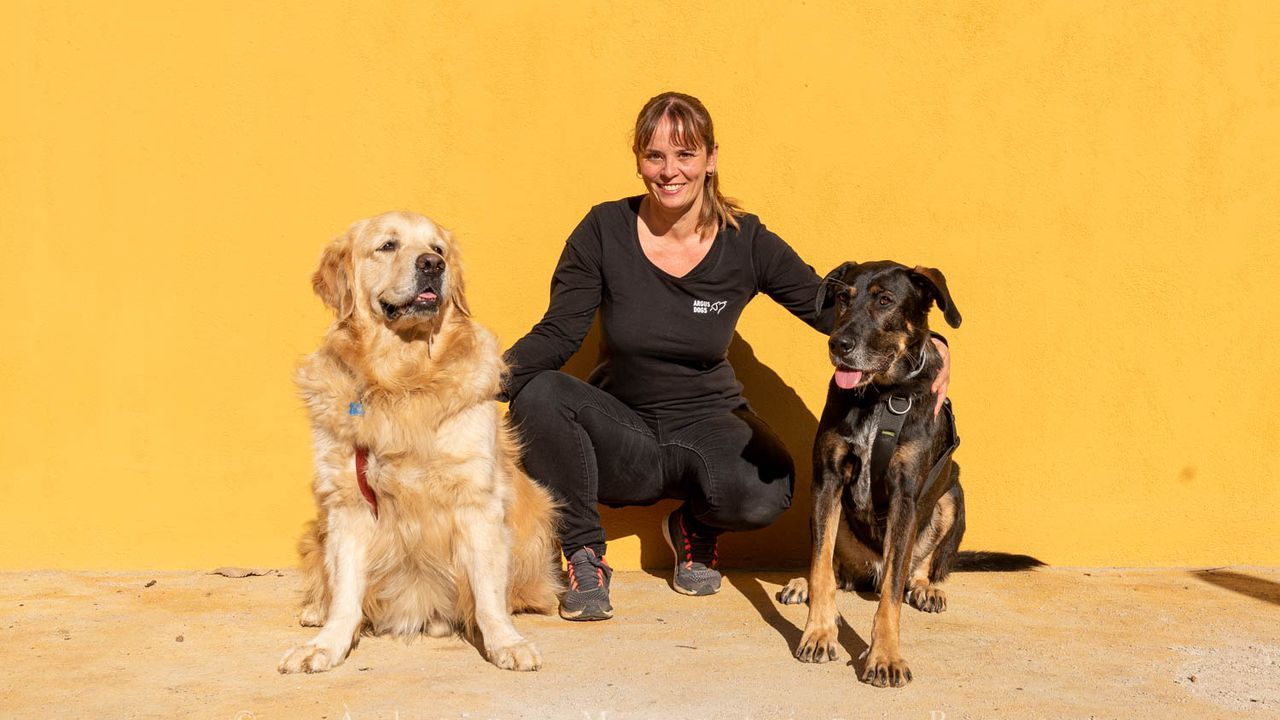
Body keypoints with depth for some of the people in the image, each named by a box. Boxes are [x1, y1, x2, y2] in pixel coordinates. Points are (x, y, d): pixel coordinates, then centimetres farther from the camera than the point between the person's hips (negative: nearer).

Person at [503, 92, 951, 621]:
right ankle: (585, 557, -9)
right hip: (619, 425, 0)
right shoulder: (605, 231, -9)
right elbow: (557, 333, -10)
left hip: (705, 422, 0)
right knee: (538, 395, -31)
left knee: (766, 492, -33)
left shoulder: (746, 242, -8)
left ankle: (695, 529, 7)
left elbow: (835, 311, -5)